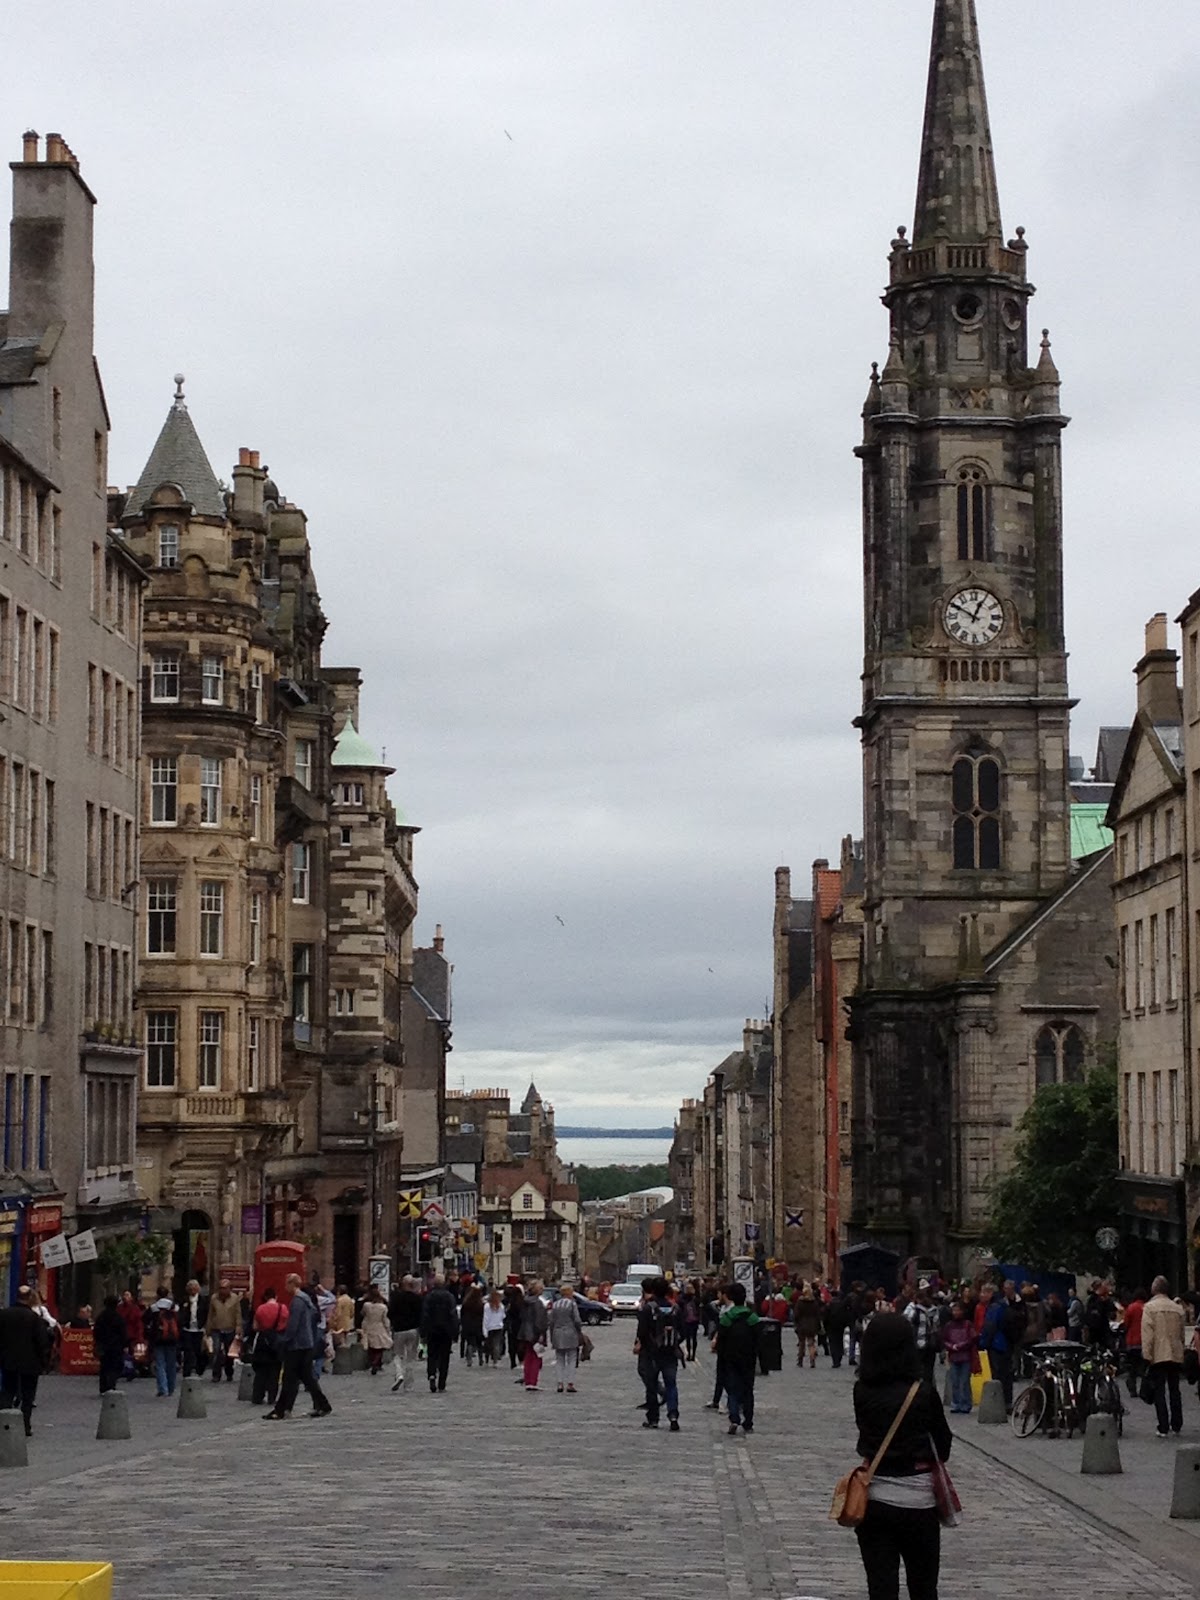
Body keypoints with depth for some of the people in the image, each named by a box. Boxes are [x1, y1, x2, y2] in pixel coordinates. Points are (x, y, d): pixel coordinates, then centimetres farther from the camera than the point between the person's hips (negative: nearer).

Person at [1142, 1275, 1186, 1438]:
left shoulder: (1150, 1307, -6)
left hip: (1158, 1356, -4)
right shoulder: (1177, 1308, 9)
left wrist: (1146, 1355, -10)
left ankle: (1163, 1428, -7)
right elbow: (1181, 1333, 14)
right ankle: (1176, 1426, 17)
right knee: (1174, 1390, 14)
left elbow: (1147, 1333, -11)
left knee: (1159, 1391, -2)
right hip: (1176, 1356, 4)